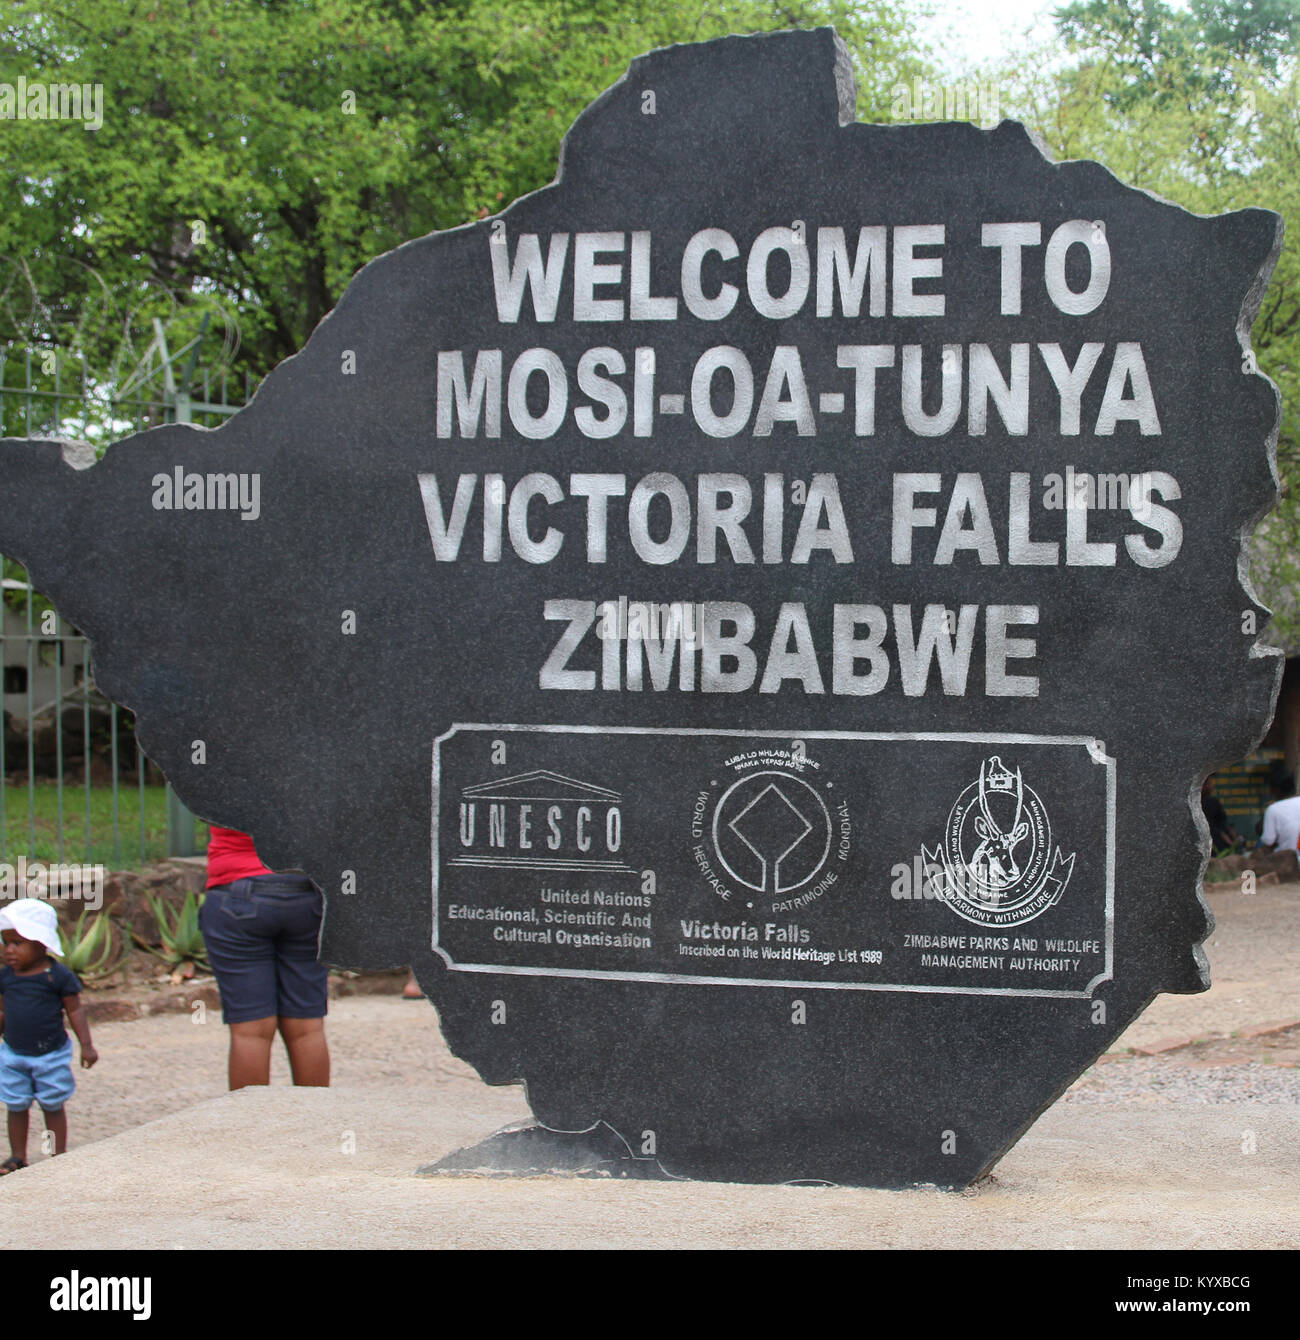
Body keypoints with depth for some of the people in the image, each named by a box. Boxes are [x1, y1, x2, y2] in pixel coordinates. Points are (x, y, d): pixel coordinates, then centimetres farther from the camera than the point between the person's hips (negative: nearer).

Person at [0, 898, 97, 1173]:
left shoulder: (58, 975, -11)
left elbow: (75, 1011, -6)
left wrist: (86, 1045, -8)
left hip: (51, 1055, -3)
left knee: (53, 1106, 8)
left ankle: (59, 1157, 19)